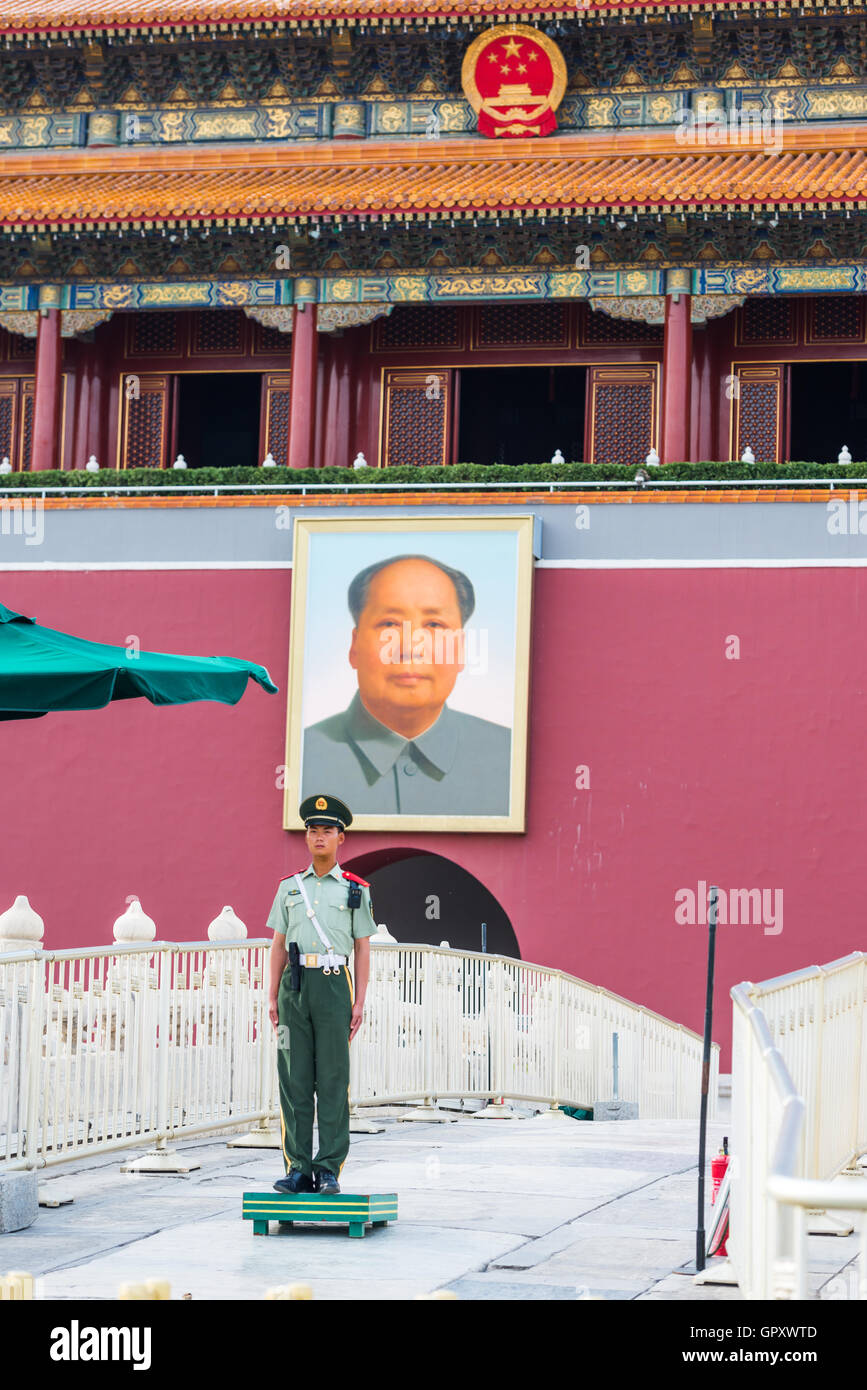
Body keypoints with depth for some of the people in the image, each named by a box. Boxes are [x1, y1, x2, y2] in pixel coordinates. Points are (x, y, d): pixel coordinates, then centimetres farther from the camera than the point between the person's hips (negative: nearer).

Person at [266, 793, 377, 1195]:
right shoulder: (289, 887, 14)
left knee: (332, 1079, -3)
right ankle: (298, 1169, 5)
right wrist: (273, 996, 6)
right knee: (294, 1079, 1)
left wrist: (360, 1002, -2)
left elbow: (362, 949, 6)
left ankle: (329, 1170, -1)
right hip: (295, 985, 2)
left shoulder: (355, 889, 8)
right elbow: (279, 945, 14)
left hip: (334, 984, -2)